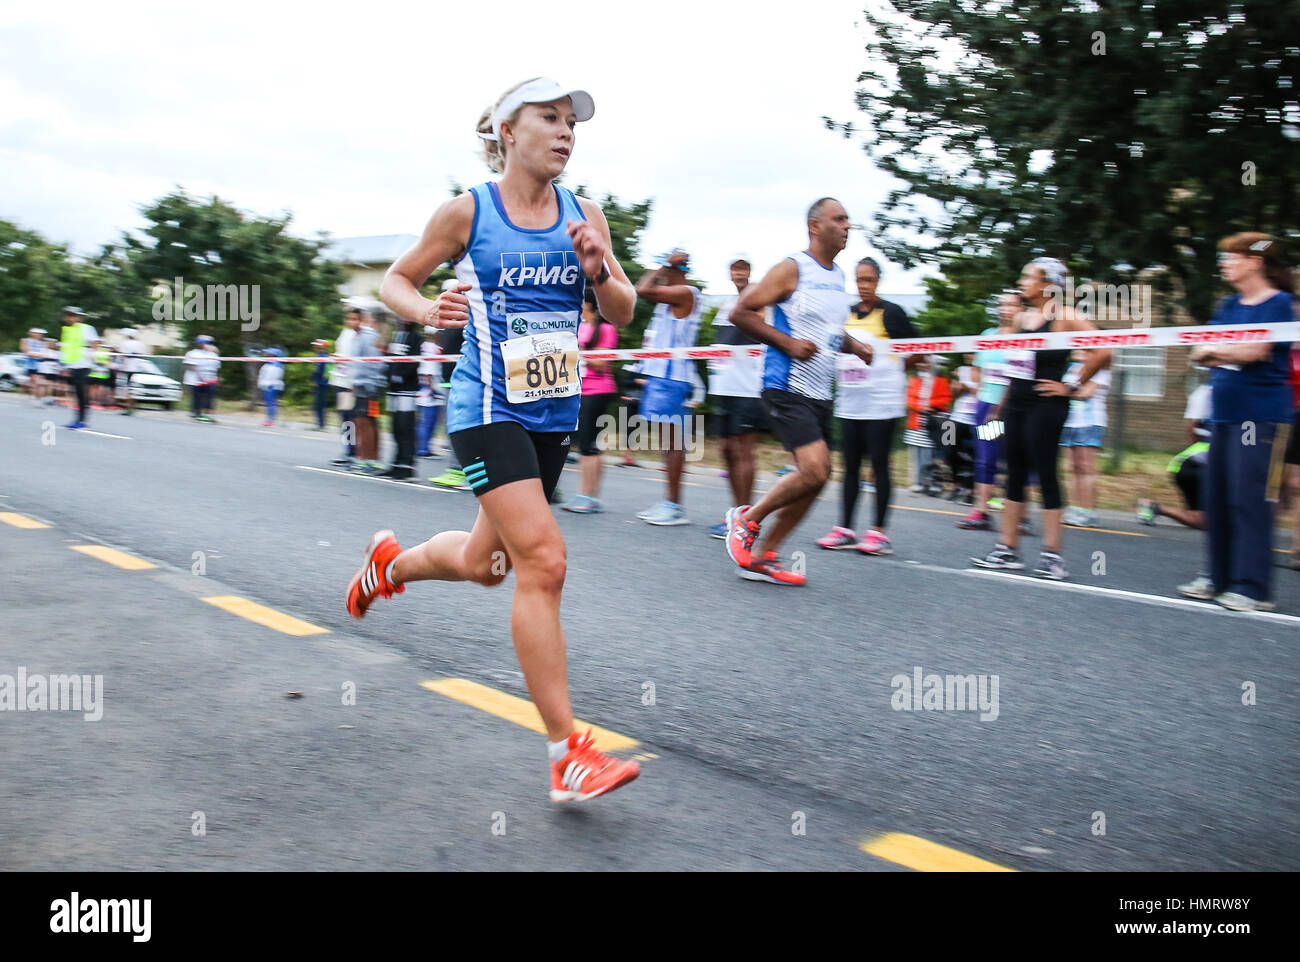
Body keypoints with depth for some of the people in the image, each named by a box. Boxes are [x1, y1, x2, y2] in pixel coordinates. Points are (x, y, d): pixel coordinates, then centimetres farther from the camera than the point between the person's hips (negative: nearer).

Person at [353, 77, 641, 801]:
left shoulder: (584, 215, 6)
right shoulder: (468, 212, -4)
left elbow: (623, 314, 9)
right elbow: (395, 280, 6)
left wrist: (598, 270, -11)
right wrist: (428, 310, -15)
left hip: (554, 414, 6)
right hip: (488, 410, -6)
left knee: (484, 564, 17)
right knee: (543, 562, -17)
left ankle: (392, 561, 51)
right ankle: (568, 755, -10)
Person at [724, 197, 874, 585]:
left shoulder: (837, 276, 16)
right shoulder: (793, 269, -8)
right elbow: (741, 311, -12)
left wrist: (853, 346, 11)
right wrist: (788, 343, -18)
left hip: (819, 393, 9)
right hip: (787, 388, -9)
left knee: (815, 478, 6)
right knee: (814, 470, -19)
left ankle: (762, 557, 17)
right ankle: (748, 518, 4)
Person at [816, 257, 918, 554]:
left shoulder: (891, 313, -4)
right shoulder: (846, 314, 12)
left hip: (881, 402, -6)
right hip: (849, 403, 6)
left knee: (879, 465, -2)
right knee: (851, 466, 8)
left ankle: (879, 532, 3)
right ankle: (845, 529, 12)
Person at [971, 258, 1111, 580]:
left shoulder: (1065, 317, -8)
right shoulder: (1022, 318, 13)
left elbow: (1103, 351, -17)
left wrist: (1072, 386, -12)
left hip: (1046, 406, -7)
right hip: (1017, 403, 8)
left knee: (1046, 474, -6)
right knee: (1015, 474, 9)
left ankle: (1052, 554, 0)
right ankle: (1008, 548, 14)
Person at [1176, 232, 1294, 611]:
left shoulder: (1278, 303, -5)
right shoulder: (1228, 305, 16)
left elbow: (1255, 351, -15)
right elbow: (1201, 351, 11)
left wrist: (1215, 350, 0)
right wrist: (1234, 355, -8)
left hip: (1259, 413, -8)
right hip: (1224, 411, 8)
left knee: (1249, 498, -9)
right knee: (1216, 497, 8)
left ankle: (1252, 588, -4)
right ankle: (1218, 578, 17)